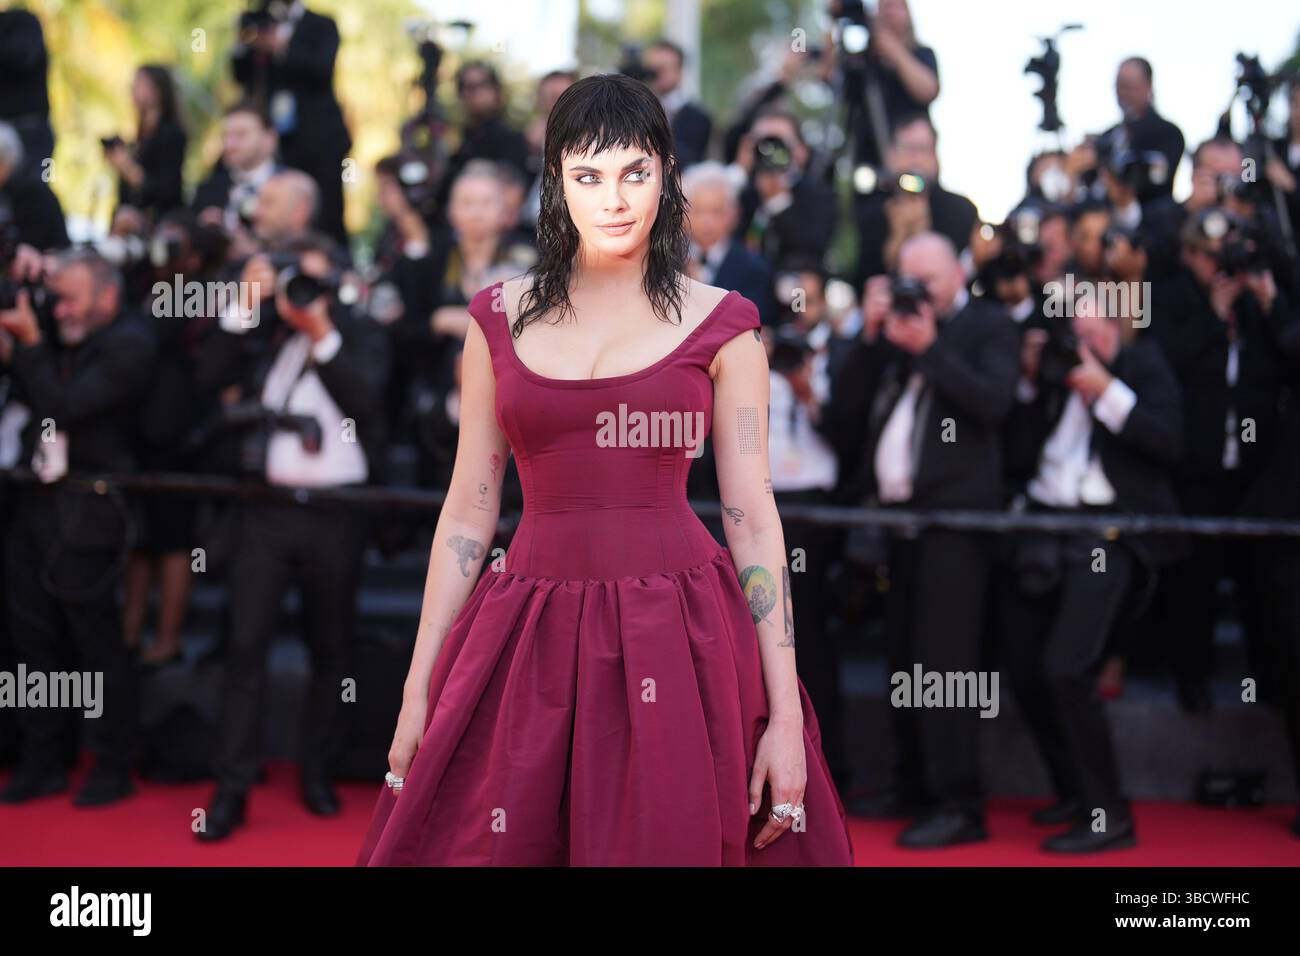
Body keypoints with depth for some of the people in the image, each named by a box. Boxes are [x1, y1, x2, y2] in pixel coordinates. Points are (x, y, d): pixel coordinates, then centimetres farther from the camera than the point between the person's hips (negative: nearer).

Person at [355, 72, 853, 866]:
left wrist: (786, 714, -5)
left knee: (671, 841, 4)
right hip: (529, 639, 2)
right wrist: (418, 690, 4)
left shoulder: (720, 325, 2)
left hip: (677, 646, -2)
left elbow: (753, 518, 0)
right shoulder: (502, 318, 7)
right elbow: (468, 512, 8)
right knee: (493, 843, 6)